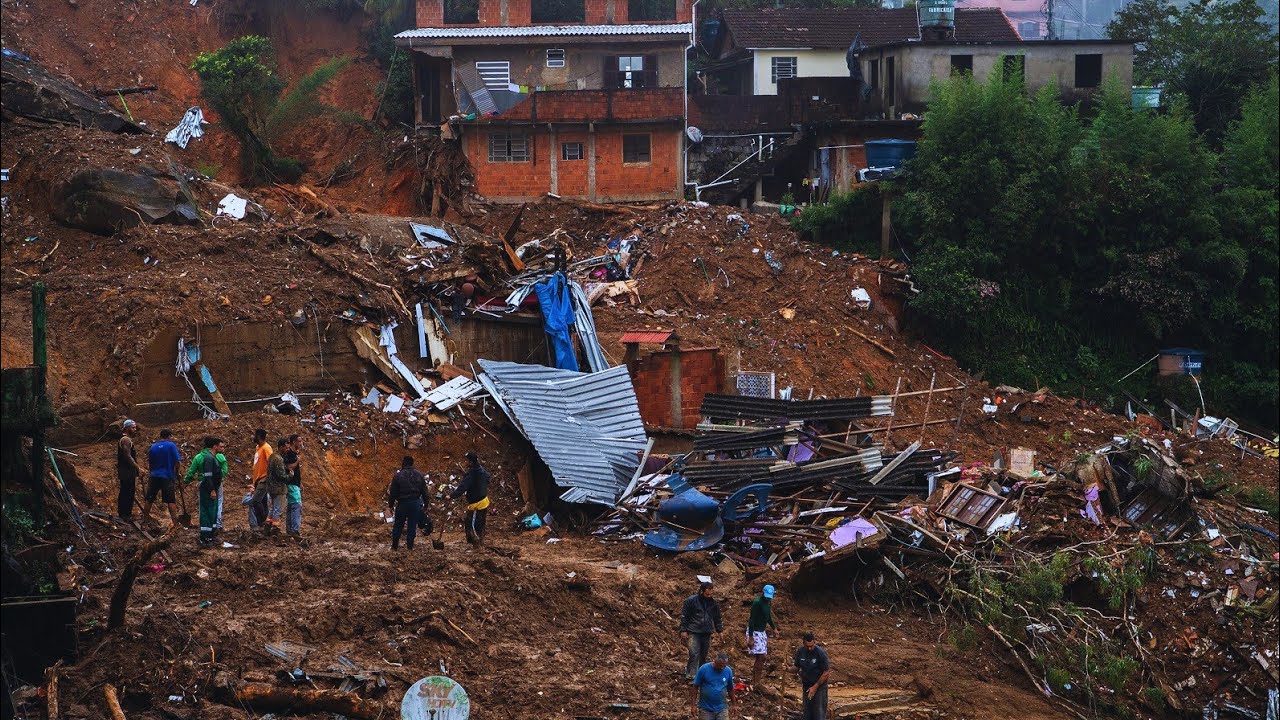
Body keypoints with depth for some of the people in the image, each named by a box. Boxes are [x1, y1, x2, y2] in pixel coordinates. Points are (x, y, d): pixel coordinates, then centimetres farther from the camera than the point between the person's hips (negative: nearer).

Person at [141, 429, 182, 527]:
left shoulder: (153, 446, 8)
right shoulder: (171, 445, -6)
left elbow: (149, 463, 13)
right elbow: (177, 461, -10)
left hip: (154, 476, 4)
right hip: (168, 476, -4)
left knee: (149, 499, 12)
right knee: (171, 500, -1)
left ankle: (145, 518, 18)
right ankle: (175, 521, -5)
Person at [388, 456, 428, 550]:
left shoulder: (398, 475, -7)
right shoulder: (419, 475, 4)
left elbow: (392, 492, -5)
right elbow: (424, 492, 8)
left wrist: (390, 504, 3)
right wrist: (425, 503, 15)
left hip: (402, 503, -2)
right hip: (416, 503, 2)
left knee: (398, 525, 8)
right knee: (412, 525, 8)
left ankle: (394, 545, 11)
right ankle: (410, 545, 8)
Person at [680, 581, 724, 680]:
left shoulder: (713, 603, 9)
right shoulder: (691, 600, -4)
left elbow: (717, 618, 20)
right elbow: (684, 615, -2)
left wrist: (719, 630, 13)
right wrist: (683, 630, -6)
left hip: (707, 634, 5)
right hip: (694, 632, -5)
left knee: (703, 656, 9)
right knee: (694, 654, -15)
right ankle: (690, 674, -12)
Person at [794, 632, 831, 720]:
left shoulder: (821, 653, -18)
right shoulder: (800, 651, -4)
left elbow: (826, 673, -14)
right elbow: (797, 667, 11)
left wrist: (815, 687, -15)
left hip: (819, 686, -5)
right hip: (806, 686, 5)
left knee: (819, 712, -6)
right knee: (806, 711, 11)